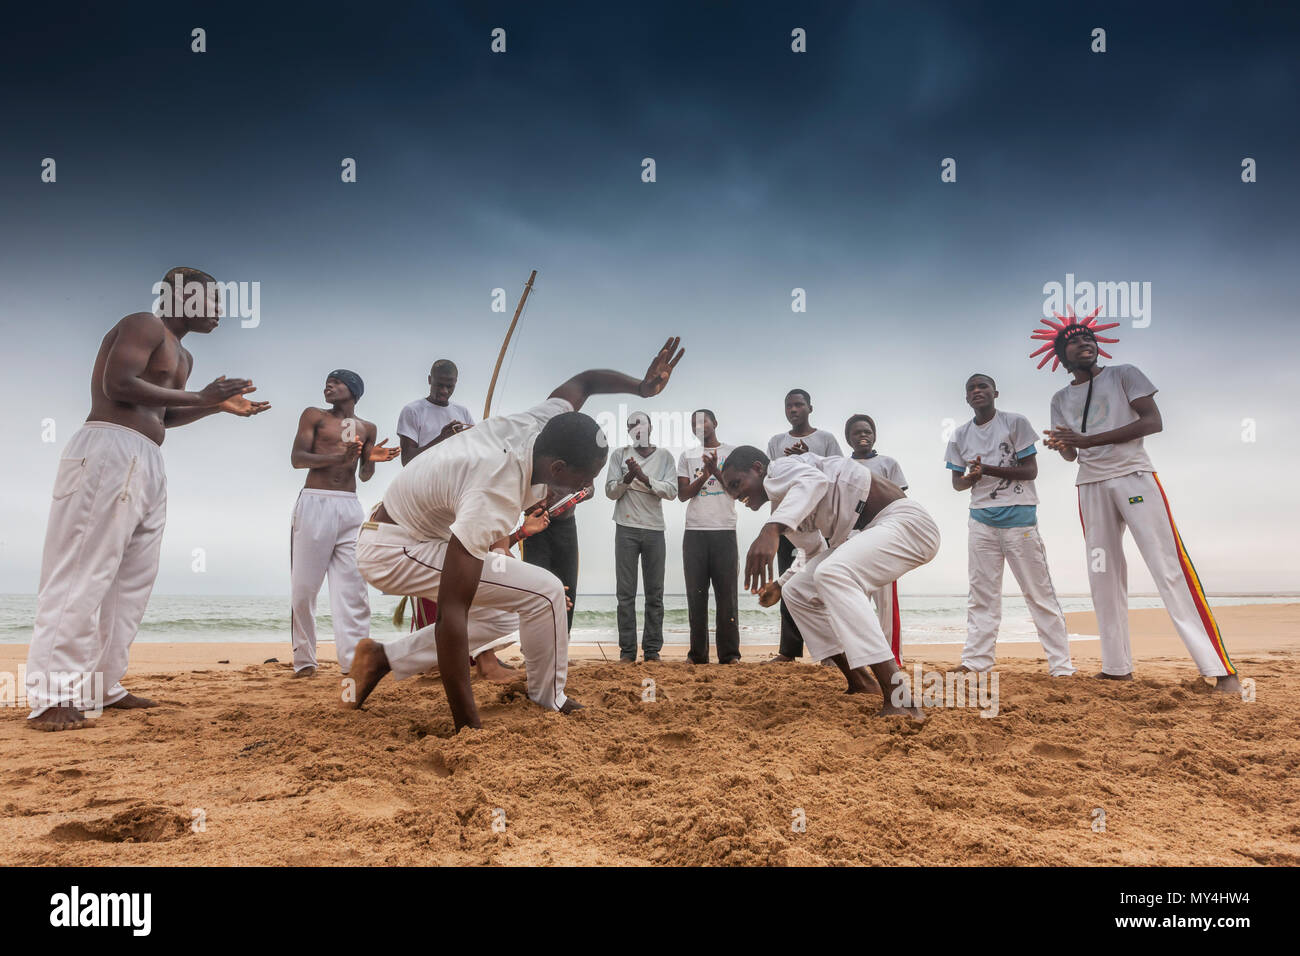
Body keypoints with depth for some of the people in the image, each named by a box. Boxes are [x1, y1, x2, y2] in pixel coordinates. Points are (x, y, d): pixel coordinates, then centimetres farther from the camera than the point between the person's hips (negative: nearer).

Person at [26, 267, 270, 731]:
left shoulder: (182, 356, 25)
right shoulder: (144, 326, -3)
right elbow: (118, 386, -17)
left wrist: (219, 405, 20)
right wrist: (198, 397, -12)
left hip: (147, 464, 10)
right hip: (109, 451, -10)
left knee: (133, 580, 8)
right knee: (83, 574, -10)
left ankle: (101, 684, 14)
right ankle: (50, 696, -9)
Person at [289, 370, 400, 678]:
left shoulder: (367, 428, 18)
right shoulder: (314, 416, 9)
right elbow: (296, 458, -3)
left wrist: (372, 459, -6)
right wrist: (337, 457, -19)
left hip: (350, 507, 3)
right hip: (315, 502, -2)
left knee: (353, 586, -4)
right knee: (304, 586, -2)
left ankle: (353, 660, -5)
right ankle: (304, 661, 6)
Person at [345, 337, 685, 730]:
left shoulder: (541, 423, -15)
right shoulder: (494, 500, -37)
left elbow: (583, 380, 6)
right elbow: (451, 613, -39)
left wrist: (642, 386, -12)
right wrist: (468, 724, -38)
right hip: (394, 550, -9)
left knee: (500, 616, 18)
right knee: (545, 593, -17)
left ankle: (383, 658, 16)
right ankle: (549, 705, 5)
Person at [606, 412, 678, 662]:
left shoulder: (664, 455, 8)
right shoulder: (620, 454, 8)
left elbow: (672, 490, -2)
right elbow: (610, 491, 3)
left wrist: (645, 478, -15)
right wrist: (628, 477, -14)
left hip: (654, 529, 1)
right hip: (627, 529, -1)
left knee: (655, 593, 3)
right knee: (626, 592, -1)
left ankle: (652, 649, 9)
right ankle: (627, 650, 4)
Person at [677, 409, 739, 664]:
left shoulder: (732, 453, 11)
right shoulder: (687, 456, 16)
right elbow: (682, 494, 7)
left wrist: (717, 471, -11)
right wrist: (705, 476, -6)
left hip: (725, 531, -2)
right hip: (695, 531, 2)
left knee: (726, 593, -2)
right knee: (696, 594, 1)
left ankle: (729, 653, 2)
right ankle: (697, 653, 6)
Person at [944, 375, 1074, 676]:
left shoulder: (1016, 423, -2)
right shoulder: (961, 435, 9)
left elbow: (1030, 470, -7)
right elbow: (957, 483, 11)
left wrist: (989, 470, -18)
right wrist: (971, 478, -12)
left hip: (1019, 516, -4)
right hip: (981, 519, 4)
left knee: (1040, 592, -2)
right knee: (981, 594, 6)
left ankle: (1061, 665, 2)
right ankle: (976, 660, 10)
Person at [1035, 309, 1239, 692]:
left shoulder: (1124, 375, 6)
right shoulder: (1061, 400, 16)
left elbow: (1153, 421, -7)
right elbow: (1072, 454, 12)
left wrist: (1089, 440, -16)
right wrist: (1063, 447, -14)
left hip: (1134, 477, -4)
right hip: (1091, 487, 4)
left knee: (1170, 568, -11)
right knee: (1103, 575, 3)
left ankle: (1221, 668, -10)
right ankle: (1117, 667, 11)